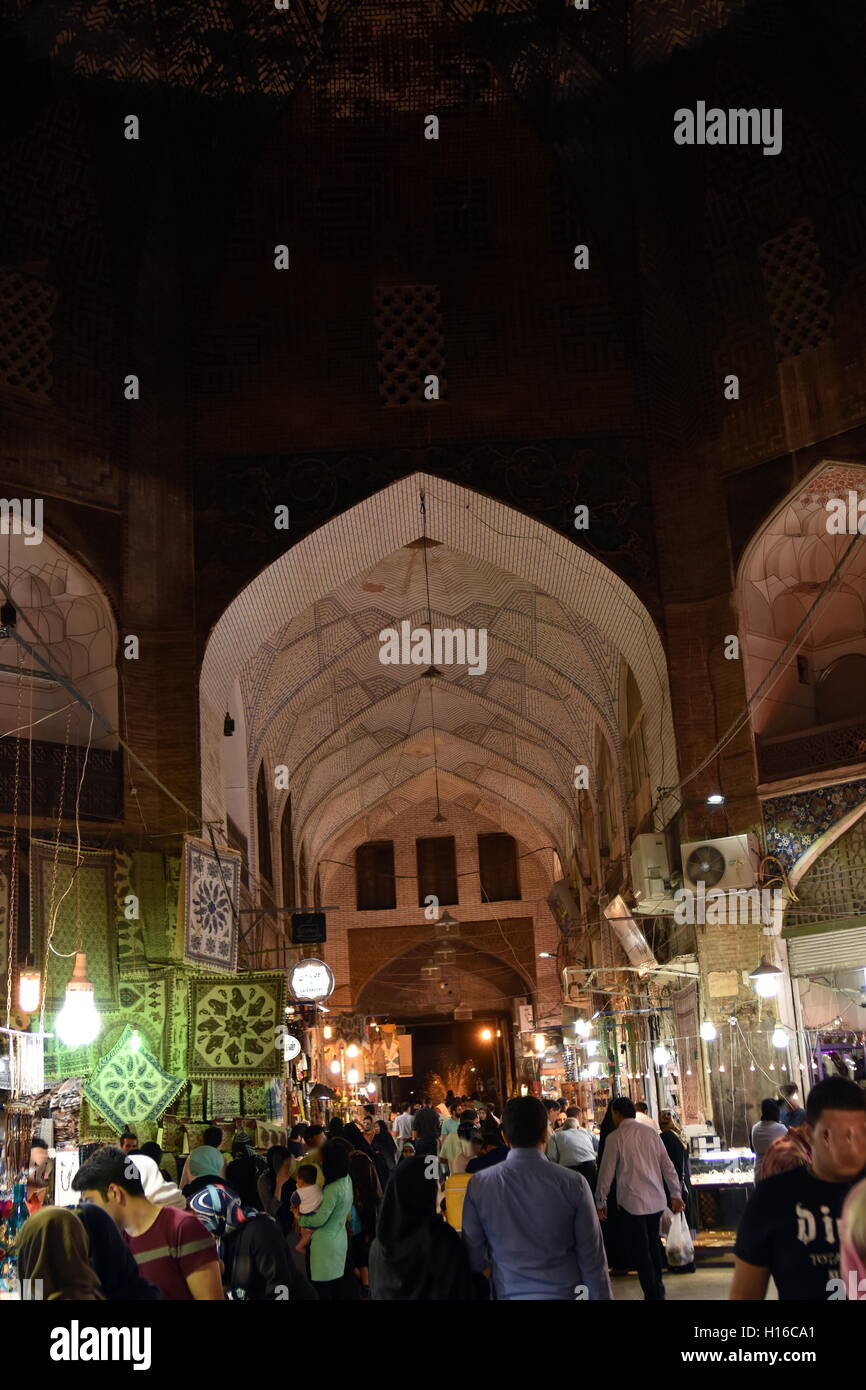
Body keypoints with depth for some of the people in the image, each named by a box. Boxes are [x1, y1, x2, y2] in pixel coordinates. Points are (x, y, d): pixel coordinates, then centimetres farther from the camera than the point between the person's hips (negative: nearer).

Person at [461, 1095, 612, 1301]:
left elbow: (473, 1255, -4)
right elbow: (592, 1258, -10)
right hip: (565, 1292, -1)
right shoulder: (574, 1184, -15)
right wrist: (602, 1295, 0)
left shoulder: (479, 1185, -11)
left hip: (509, 1292, 1)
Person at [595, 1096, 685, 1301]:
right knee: (653, 1245, 20)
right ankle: (658, 1289, 31)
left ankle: (652, 1294, 3)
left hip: (632, 1202, -6)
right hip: (656, 1199, 6)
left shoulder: (615, 1137, -8)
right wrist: (676, 1194, 15)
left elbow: (606, 1172, -5)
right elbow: (667, 1165, 7)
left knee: (640, 1251, 2)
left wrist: (601, 1201, 5)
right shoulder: (651, 1132, 5)